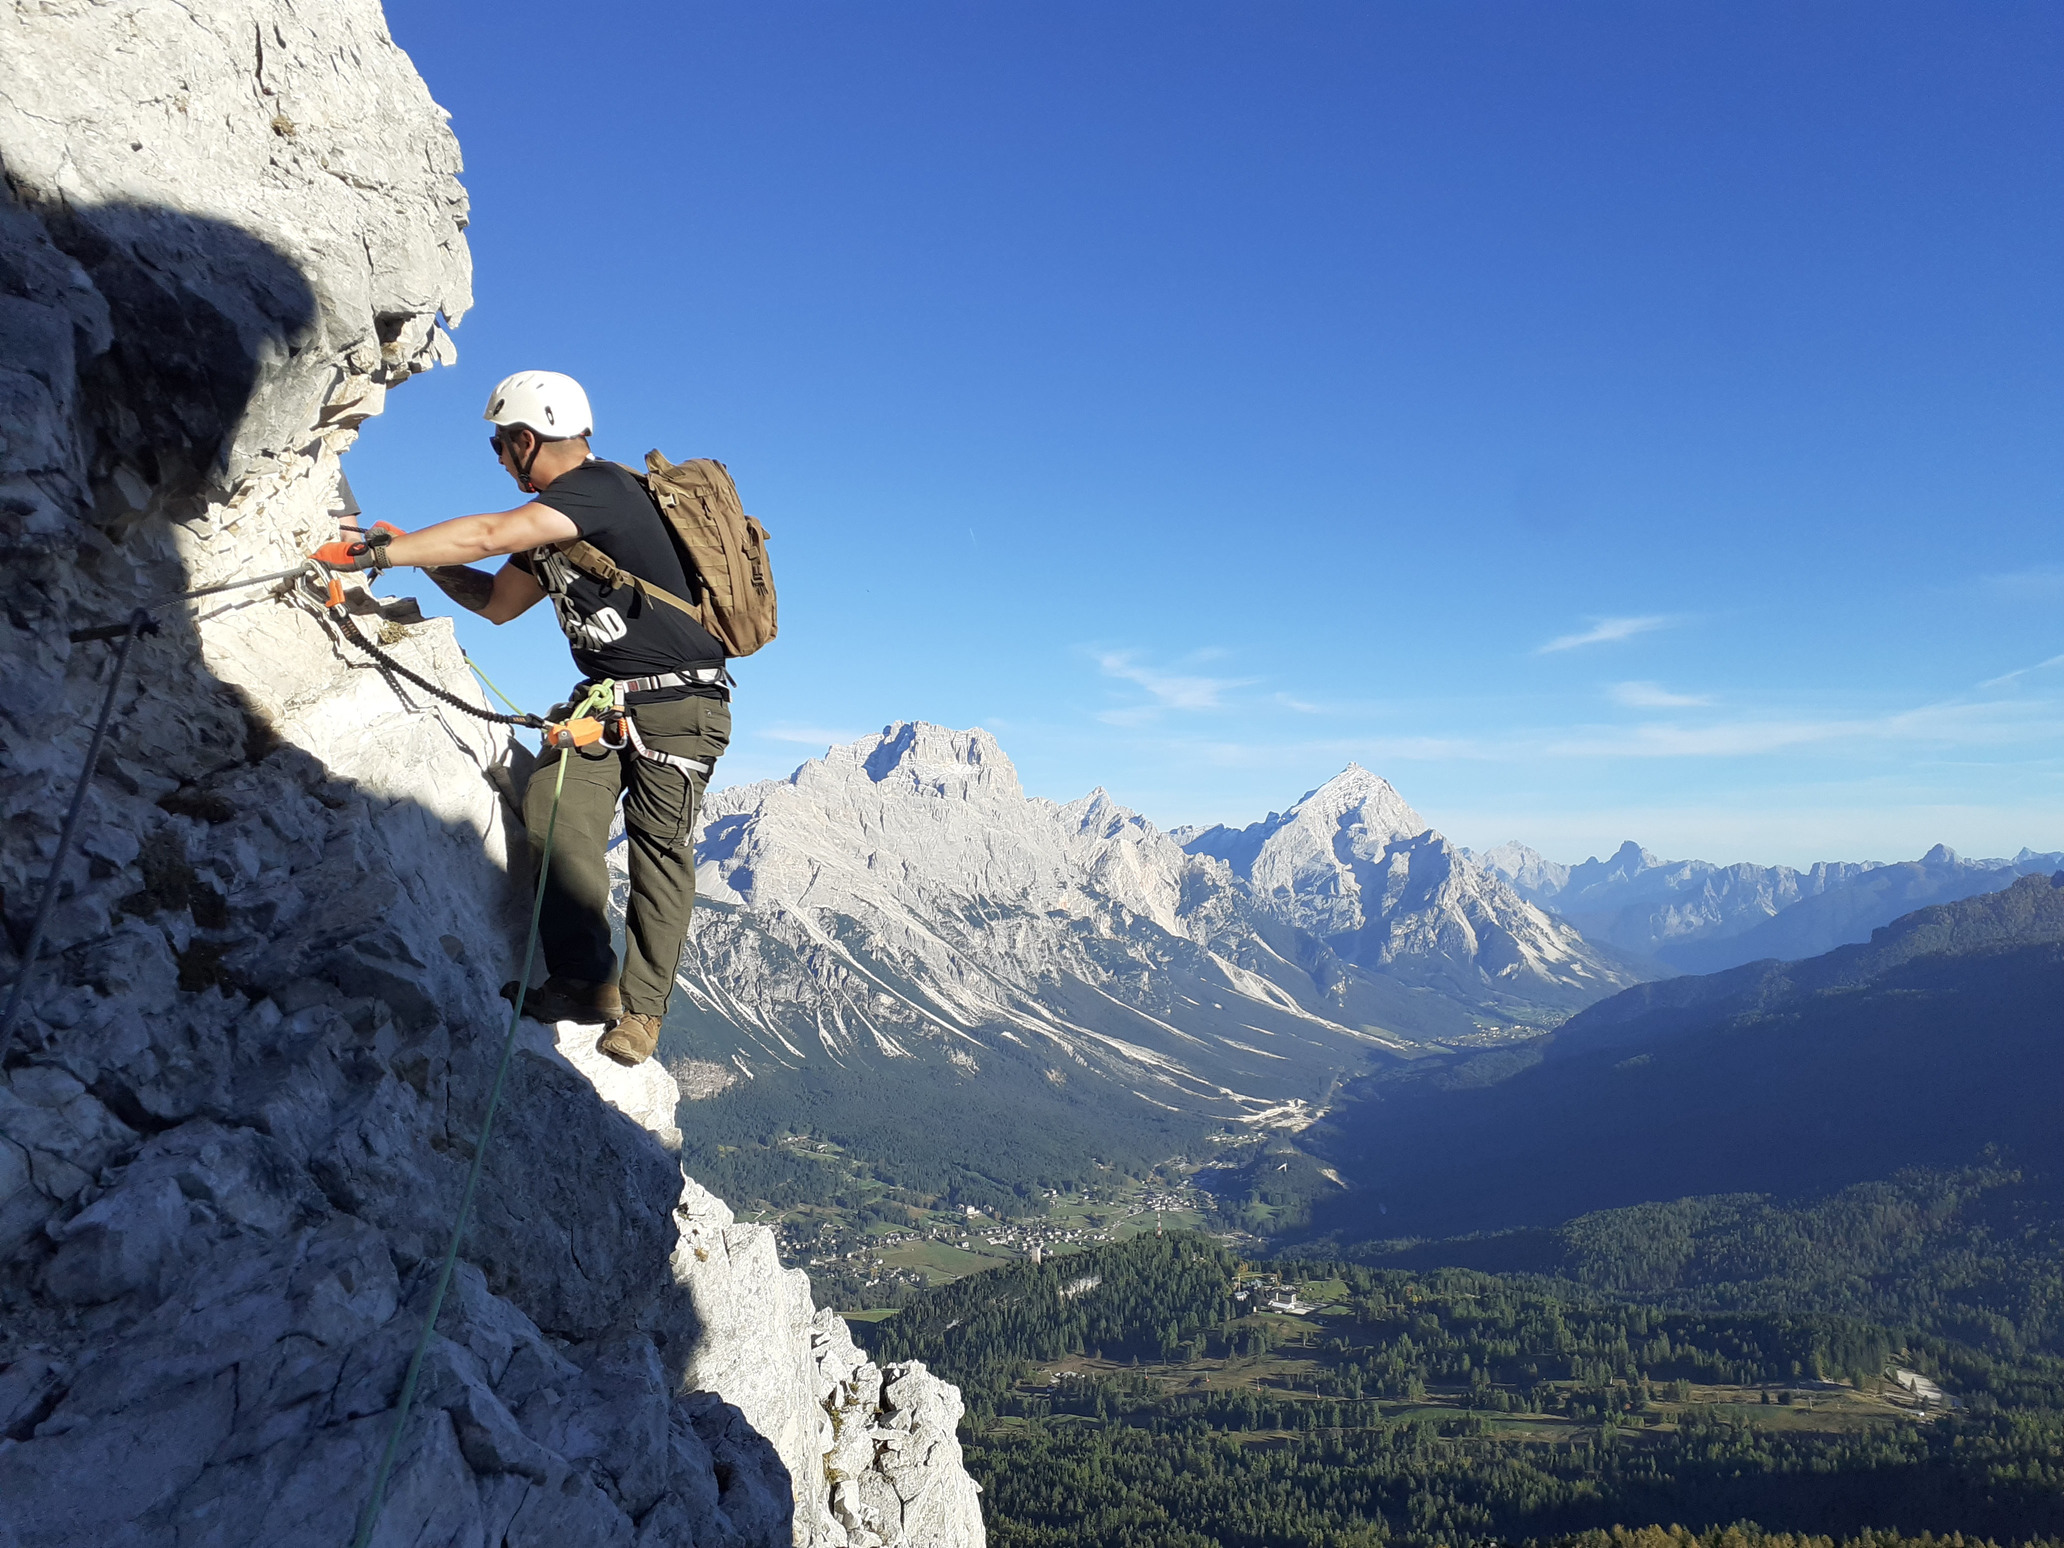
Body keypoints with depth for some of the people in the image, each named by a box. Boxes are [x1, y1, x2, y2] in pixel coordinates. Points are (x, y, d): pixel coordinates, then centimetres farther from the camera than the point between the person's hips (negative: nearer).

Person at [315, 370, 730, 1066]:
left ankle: (640, 1011, -1)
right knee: (552, 803, -12)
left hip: (679, 703, -8)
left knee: (658, 848, -8)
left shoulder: (603, 487, -15)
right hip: (607, 699, 8)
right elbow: (497, 600, 25)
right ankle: (586, 980, -9)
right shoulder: (551, 524, 16)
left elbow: (491, 534, -26)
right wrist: (421, 555, 12)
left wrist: (376, 552, -18)